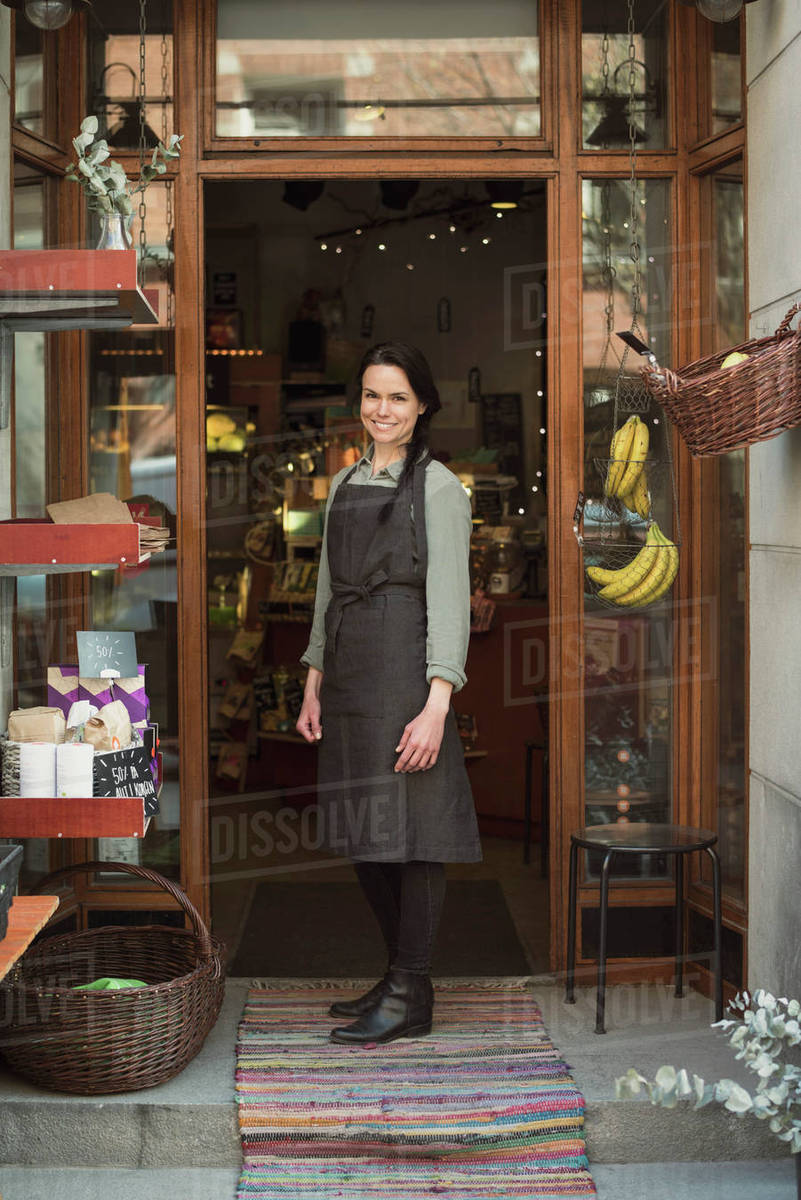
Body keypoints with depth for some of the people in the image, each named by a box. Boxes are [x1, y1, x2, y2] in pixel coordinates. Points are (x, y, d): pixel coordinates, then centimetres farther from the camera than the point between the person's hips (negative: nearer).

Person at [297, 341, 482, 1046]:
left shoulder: (438, 487, -3)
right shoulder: (346, 484, 17)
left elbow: (449, 599, -10)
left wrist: (437, 703, -18)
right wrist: (314, 684, 13)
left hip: (406, 666, -7)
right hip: (349, 667, 7)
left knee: (410, 825, -4)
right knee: (363, 830, 10)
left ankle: (411, 997, 5)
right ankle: (400, 974, 23)